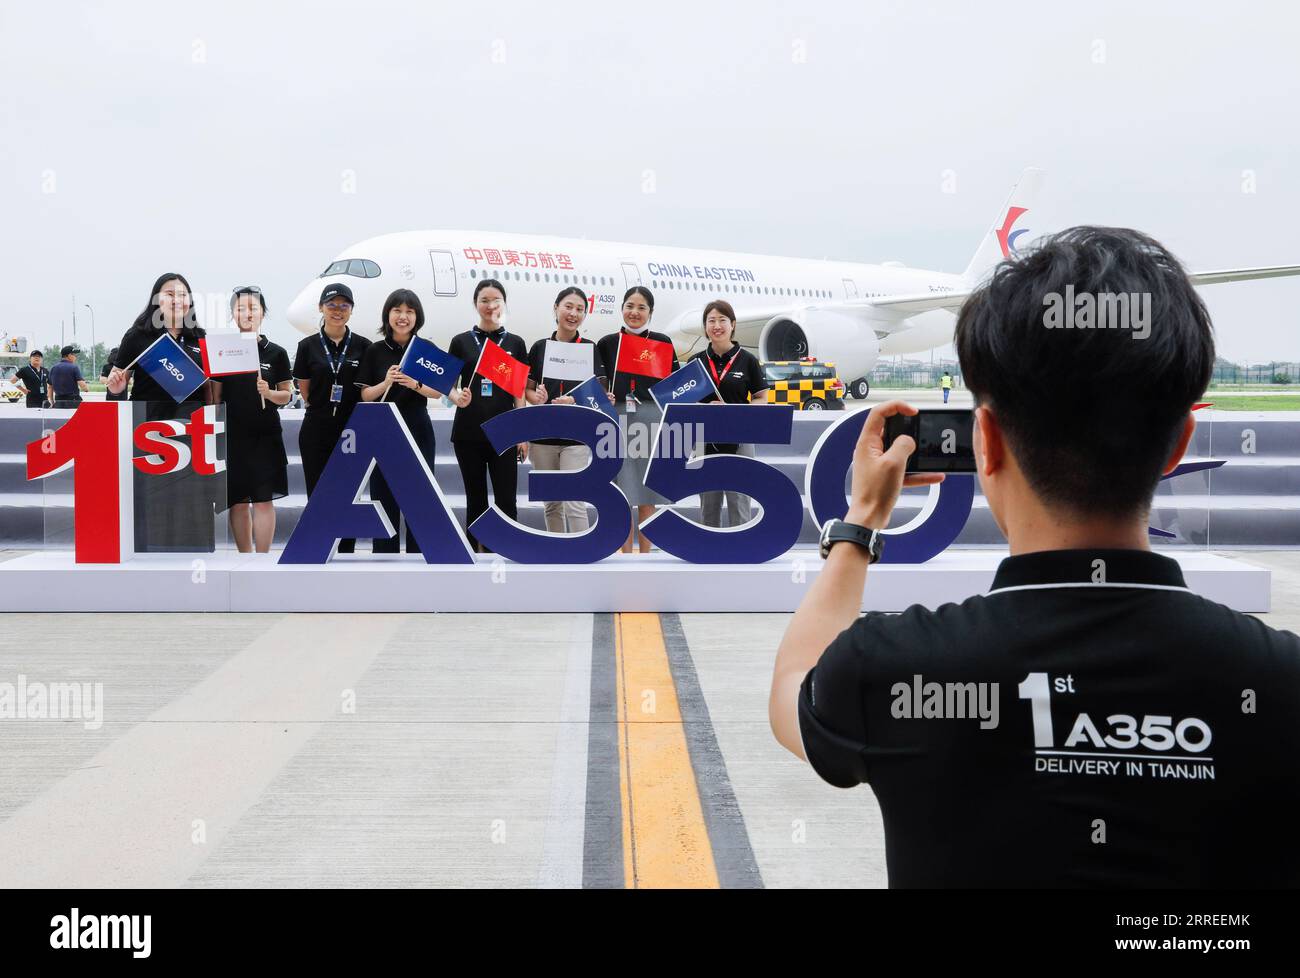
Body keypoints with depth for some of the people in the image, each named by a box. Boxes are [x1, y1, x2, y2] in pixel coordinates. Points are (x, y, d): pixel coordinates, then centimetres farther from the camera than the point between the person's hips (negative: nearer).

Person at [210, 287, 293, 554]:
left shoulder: (276, 353, 3)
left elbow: (286, 395, 5)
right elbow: (215, 396, 7)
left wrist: (268, 393, -15)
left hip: (265, 434, -1)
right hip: (232, 434, 1)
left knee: (263, 500, -4)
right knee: (238, 501, 5)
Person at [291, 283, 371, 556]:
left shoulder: (363, 346, 3)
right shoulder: (308, 346, 4)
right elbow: (305, 392, 9)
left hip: (352, 430, 0)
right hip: (316, 430, 0)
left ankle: (346, 550, 12)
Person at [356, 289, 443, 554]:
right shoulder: (375, 351, 3)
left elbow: (438, 391, 0)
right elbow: (365, 395, 2)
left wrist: (415, 384, -19)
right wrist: (386, 383, -17)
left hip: (418, 432, 0)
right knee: (384, 498, 1)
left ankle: (418, 555, 10)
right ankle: (384, 555, 9)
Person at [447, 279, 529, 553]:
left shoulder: (515, 343, 6)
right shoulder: (461, 342, 5)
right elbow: (448, 384, 6)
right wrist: (457, 397, -16)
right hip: (468, 433, 0)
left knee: (506, 502, -4)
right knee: (476, 501, 6)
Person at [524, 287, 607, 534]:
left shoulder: (590, 349, 1)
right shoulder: (539, 347, 6)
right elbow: (527, 389, 10)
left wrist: (574, 401, -22)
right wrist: (536, 397, -13)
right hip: (543, 433, 3)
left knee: (574, 503, -10)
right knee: (552, 503, 11)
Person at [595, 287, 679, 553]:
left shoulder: (662, 342, 5)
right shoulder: (606, 343, 6)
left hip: (651, 421, 0)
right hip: (619, 422, 1)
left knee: (646, 498, 4)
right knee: (623, 496, 1)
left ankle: (645, 555, 13)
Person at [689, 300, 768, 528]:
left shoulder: (747, 360, -1)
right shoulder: (696, 361, 6)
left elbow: (761, 399, 3)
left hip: (738, 440, -3)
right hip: (704, 440, 3)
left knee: (739, 505, -4)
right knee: (708, 507, 10)